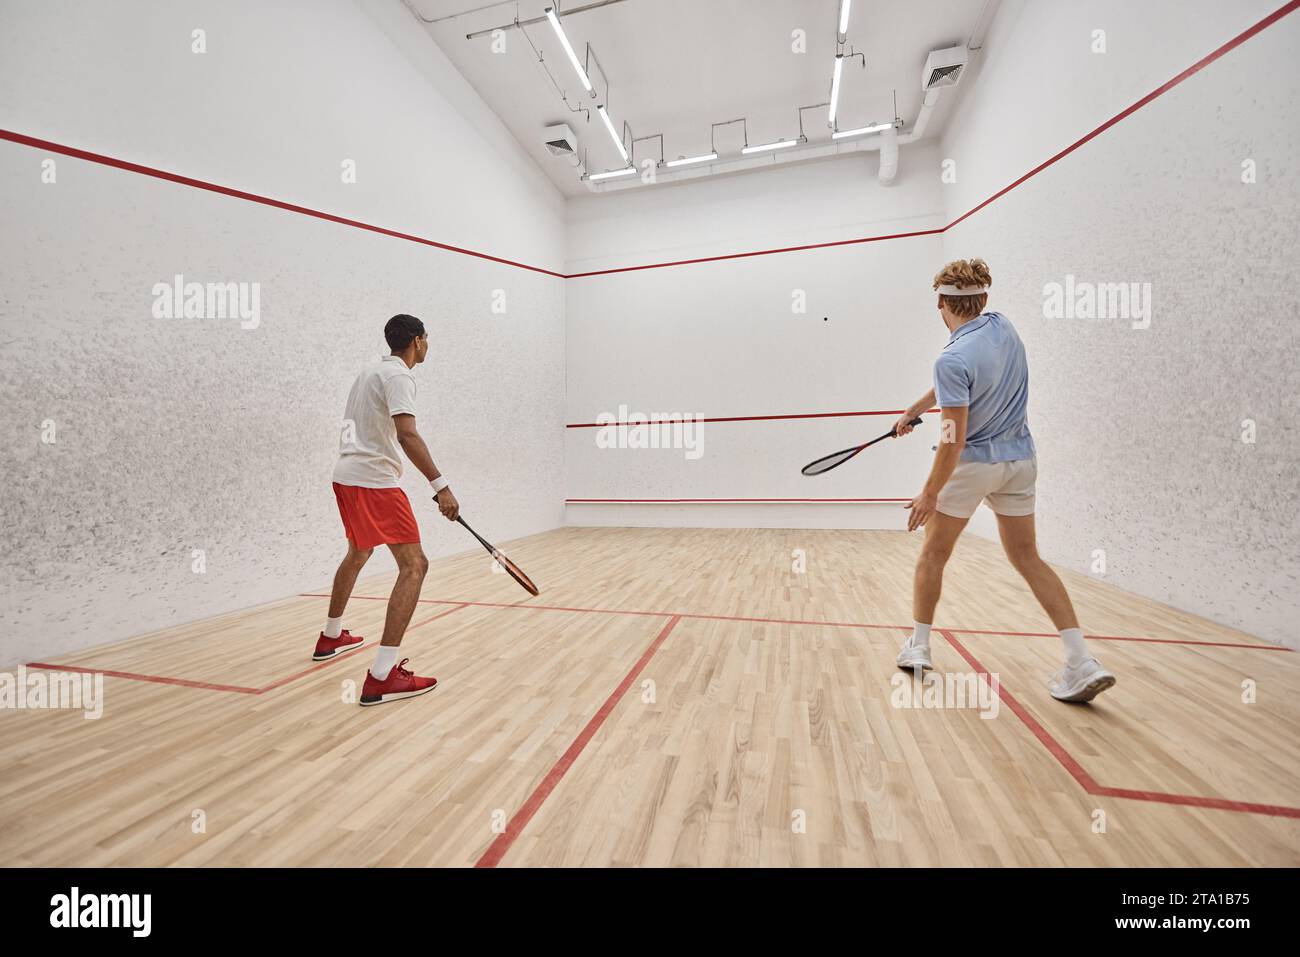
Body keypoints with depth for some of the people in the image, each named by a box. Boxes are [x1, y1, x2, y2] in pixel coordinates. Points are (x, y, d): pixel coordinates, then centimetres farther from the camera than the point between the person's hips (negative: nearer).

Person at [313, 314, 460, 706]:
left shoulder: (371, 370, 17)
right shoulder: (398, 375, -13)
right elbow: (407, 434, -27)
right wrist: (441, 486, -32)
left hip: (347, 475, 11)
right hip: (374, 481, -11)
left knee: (357, 553, 28)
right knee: (414, 566, -14)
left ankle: (331, 637, 45)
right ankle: (382, 677, -18)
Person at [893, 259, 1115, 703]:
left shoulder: (953, 359, -23)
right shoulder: (1003, 327, 2)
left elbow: (954, 439, -25)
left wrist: (930, 494, -18)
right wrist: (915, 408, 19)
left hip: (971, 463, -7)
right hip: (1020, 460, 7)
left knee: (933, 555, 9)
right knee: (1028, 559, 12)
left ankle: (918, 647, 19)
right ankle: (1082, 662, 7)